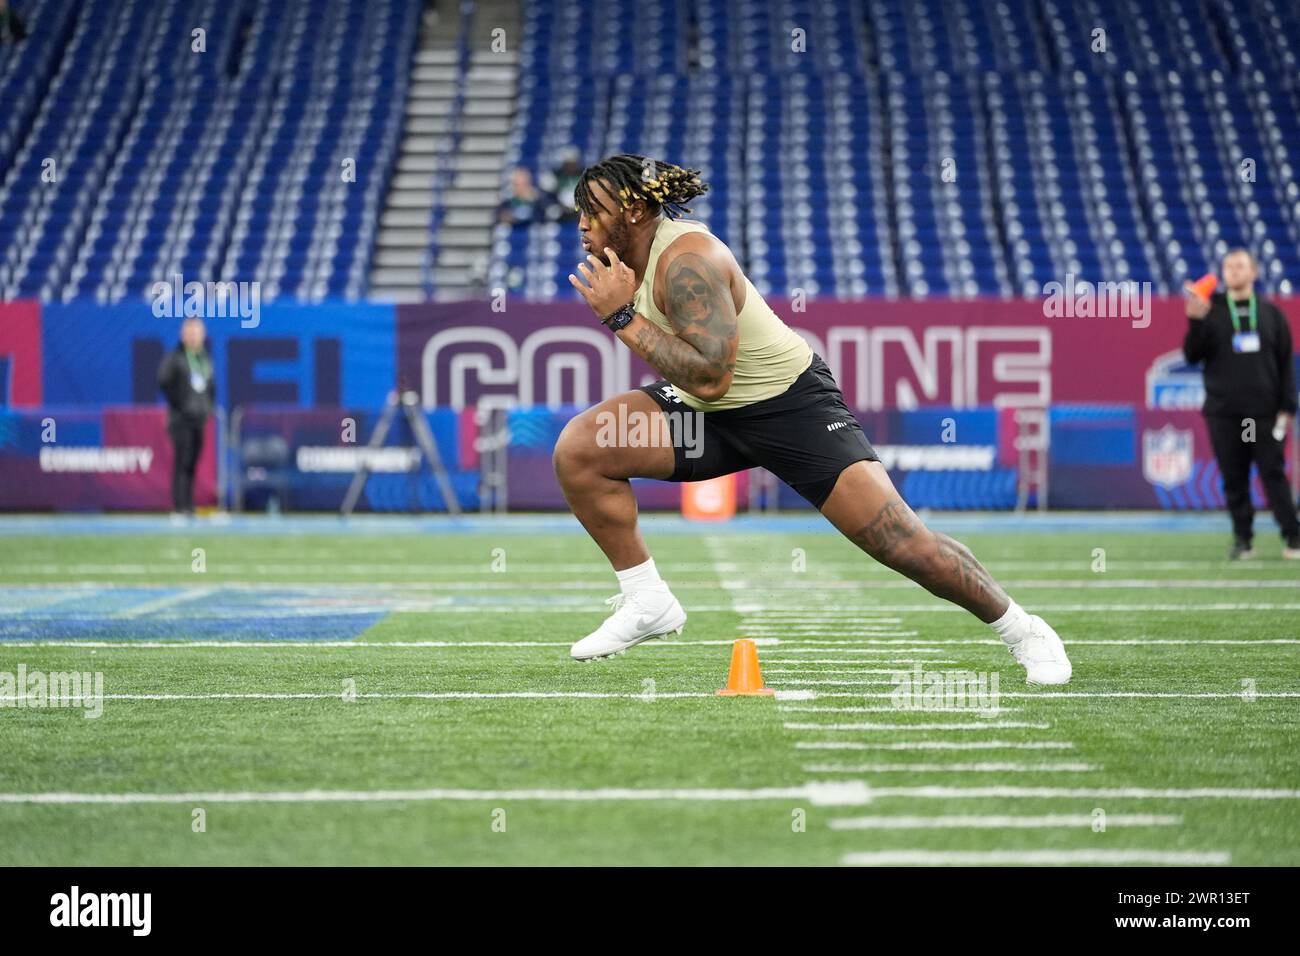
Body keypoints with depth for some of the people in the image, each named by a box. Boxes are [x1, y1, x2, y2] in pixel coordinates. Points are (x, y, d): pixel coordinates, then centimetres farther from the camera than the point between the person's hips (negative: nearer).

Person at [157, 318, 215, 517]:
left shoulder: (206, 358, 14)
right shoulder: (174, 357, -6)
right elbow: (163, 381, -12)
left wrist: (209, 406, 13)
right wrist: (176, 403, -10)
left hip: (200, 418, 6)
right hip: (181, 418, -6)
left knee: (193, 463, 7)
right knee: (182, 461, -10)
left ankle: (188, 506, 11)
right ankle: (179, 507, -11)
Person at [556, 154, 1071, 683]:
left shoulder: (686, 261, -27)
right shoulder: (627, 252, 0)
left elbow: (709, 377, -37)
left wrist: (623, 318, -33)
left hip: (791, 404, -8)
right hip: (707, 409, 8)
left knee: (904, 545, -14)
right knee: (578, 449, -11)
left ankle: (1022, 630, 8)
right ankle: (648, 604, 1)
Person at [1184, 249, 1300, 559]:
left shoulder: (1270, 313, 8)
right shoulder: (1211, 312, 6)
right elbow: (1191, 356, -1)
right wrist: (1195, 322, -18)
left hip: (1265, 412, 0)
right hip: (1223, 412, 1)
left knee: (1273, 473, -3)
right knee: (1234, 479, 2)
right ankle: (1242, 539, 8)